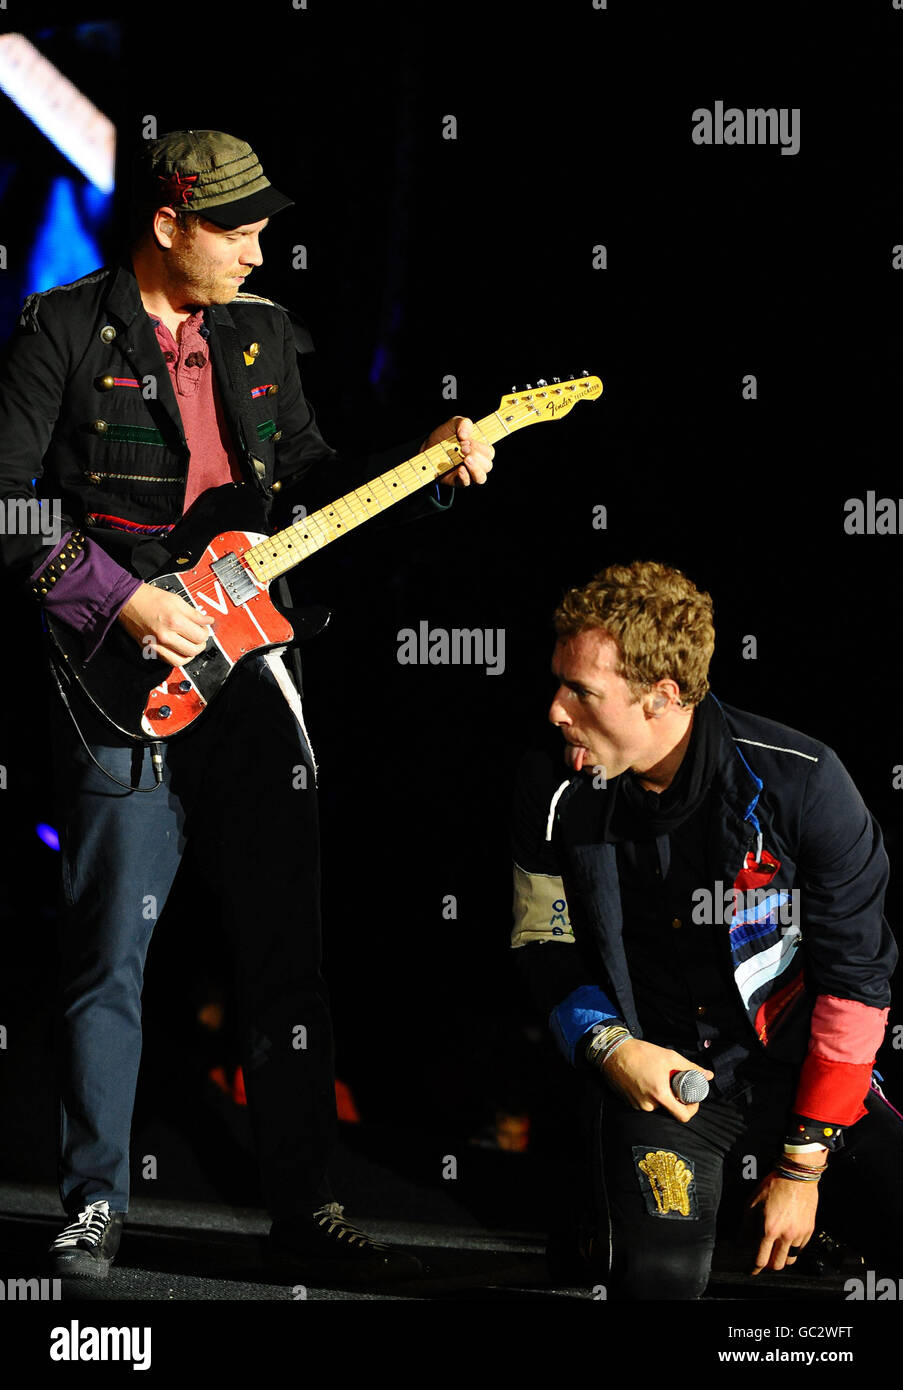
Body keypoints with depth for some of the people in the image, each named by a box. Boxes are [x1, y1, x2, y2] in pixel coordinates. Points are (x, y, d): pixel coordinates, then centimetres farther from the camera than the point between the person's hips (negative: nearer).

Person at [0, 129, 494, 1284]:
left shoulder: (258, 332, 13)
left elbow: (310, 476, 20)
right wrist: (122, 601, -16)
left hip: (245, 666, 5)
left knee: (285, 955, 5)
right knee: (108, 956, 0)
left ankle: (303, 1208, 13)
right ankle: (94, 1206, 11)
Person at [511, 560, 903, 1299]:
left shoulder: (800, 781, -14)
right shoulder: (554, 787, -6)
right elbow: (543, 942, 9)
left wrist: (804, 1166, -8)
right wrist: (609, 1046, -12)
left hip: (795, 1064, 1)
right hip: (653, 1072, -1)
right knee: (658, 1278, -29)